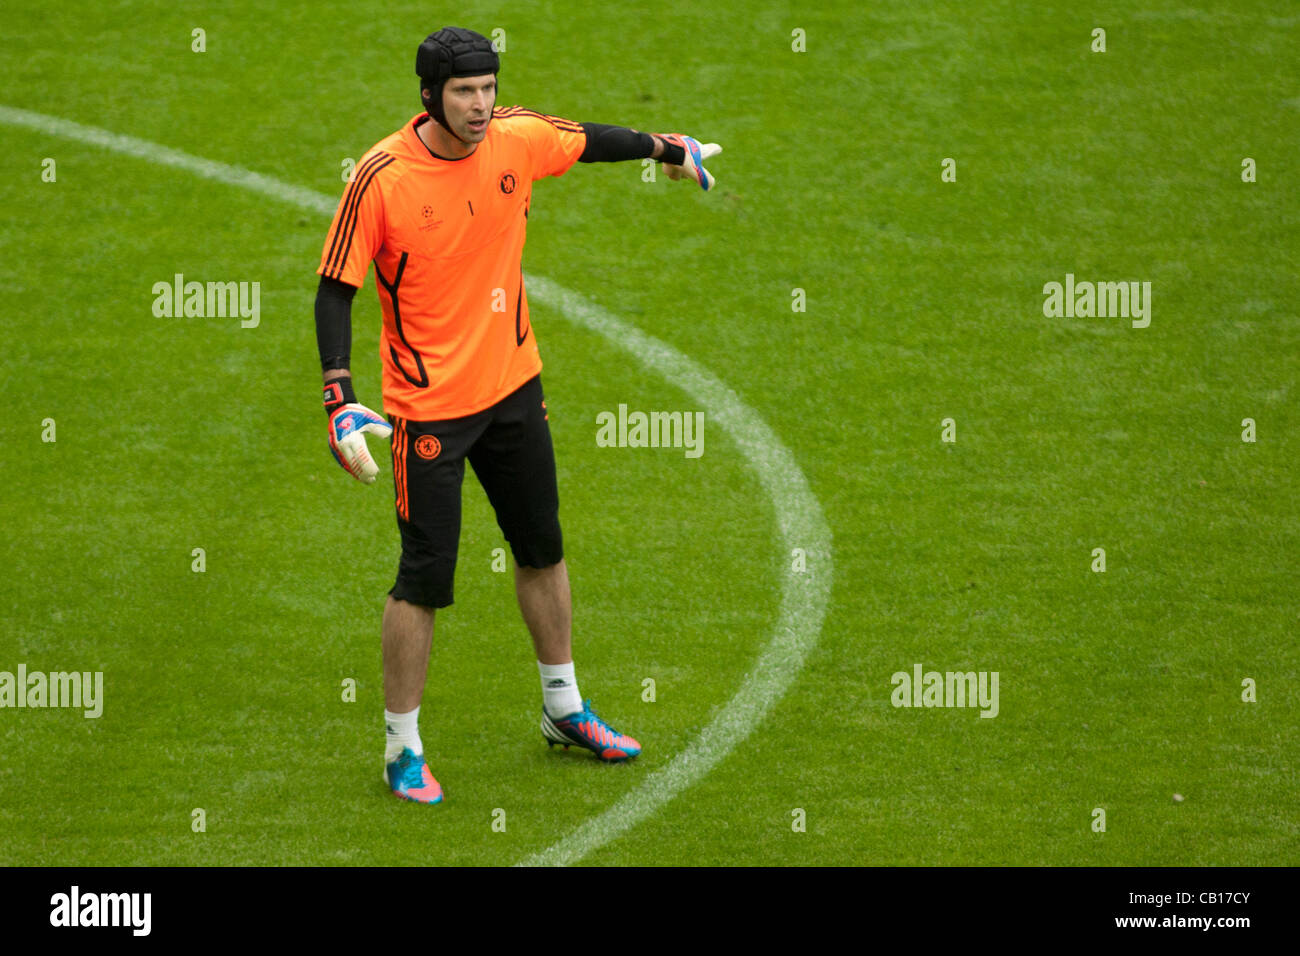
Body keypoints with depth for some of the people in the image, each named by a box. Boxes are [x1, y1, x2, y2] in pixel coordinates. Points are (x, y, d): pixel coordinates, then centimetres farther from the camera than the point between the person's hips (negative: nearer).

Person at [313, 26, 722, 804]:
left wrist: (667, 148, 32)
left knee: (543, 549, 19)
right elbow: (336, 287, -15)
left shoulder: (517, 139, -6)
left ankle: (565, 711, 37)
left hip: (514, 387, 6)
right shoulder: (382, 177, -19)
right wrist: (340, 397, -24)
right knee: (425, 578, -5)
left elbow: (589, 141, 15)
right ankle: (403, 748, 10)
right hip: (428, 405, -6)